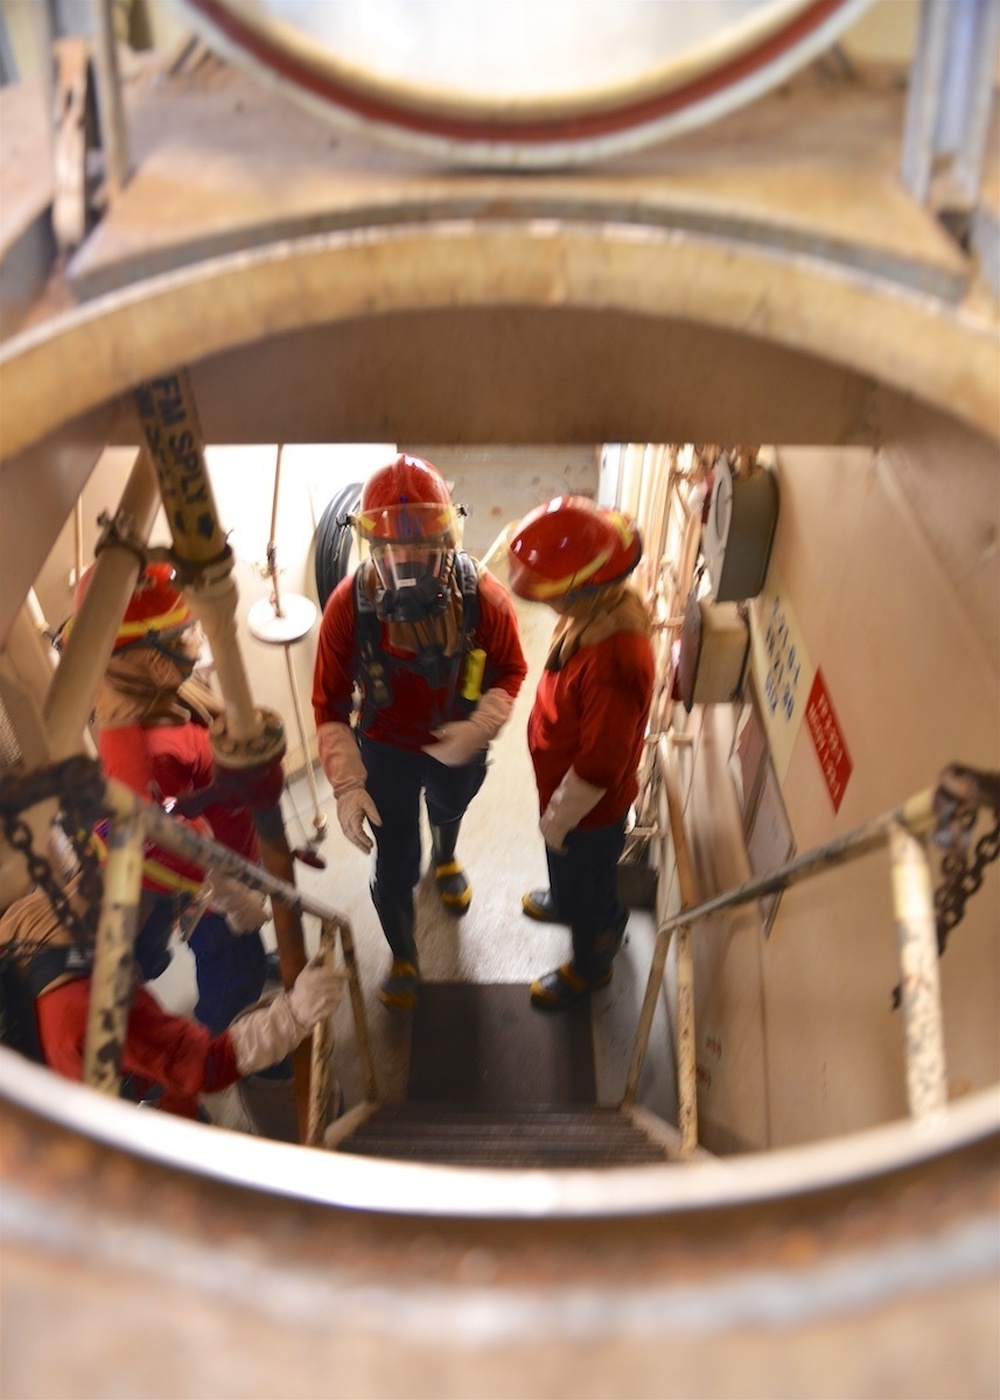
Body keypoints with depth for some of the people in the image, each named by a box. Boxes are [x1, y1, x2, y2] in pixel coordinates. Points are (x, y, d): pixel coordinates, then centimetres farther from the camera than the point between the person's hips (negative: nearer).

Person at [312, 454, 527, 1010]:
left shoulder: (483, 595, -29)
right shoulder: (349, 605, -29)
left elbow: (511, 670, -13)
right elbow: (331, 703, -20)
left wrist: (478, 729, -30)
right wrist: (347, 783, -28)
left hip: (458, 748, 2)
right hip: (386, 751, -1)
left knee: (449, 809, 34)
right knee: (395, 865, 9)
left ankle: (446, 858, 72)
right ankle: (403, 957, 40)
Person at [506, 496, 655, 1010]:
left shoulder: (613, 664, -43)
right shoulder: (600, 608, -14)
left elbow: (598, 766, -31)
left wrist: (558, 819, -15)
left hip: (591, 807, -8)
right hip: (566, 784, 8)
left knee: (587, 885, 21)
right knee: (567, 867, 36)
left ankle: (590, 965, 50)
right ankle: (564, 901, 67)